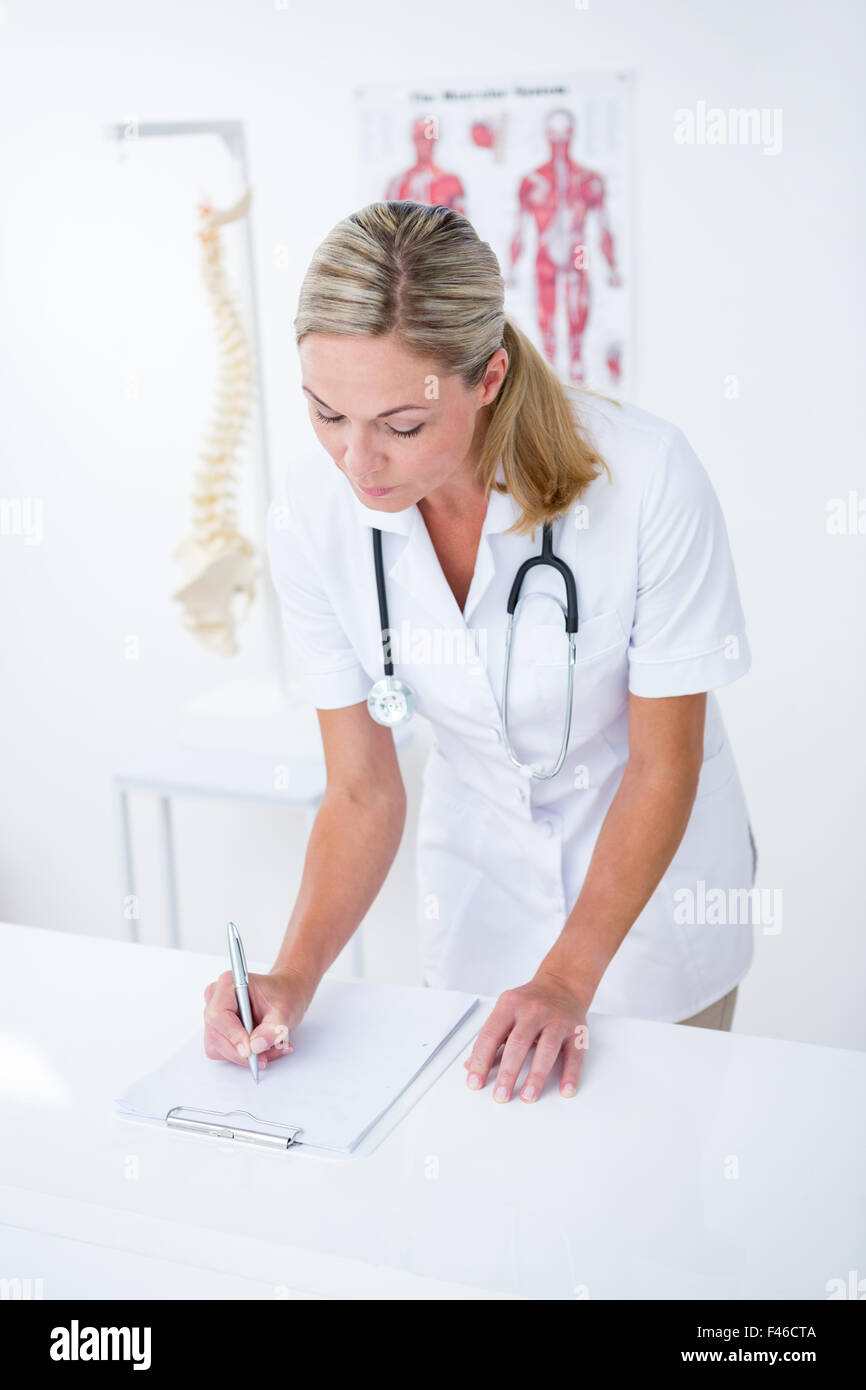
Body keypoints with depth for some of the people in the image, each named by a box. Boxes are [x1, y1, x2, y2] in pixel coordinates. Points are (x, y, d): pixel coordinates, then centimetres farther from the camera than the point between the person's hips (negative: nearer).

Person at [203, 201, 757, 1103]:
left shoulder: (646, 477, -30)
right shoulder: (309, 517, -21)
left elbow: (663, 765, -18)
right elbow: (363, 790, -13)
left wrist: (567, 979, -25)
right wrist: (294, 975, -27)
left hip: (654, 875, -2)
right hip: (478, 873, 3)